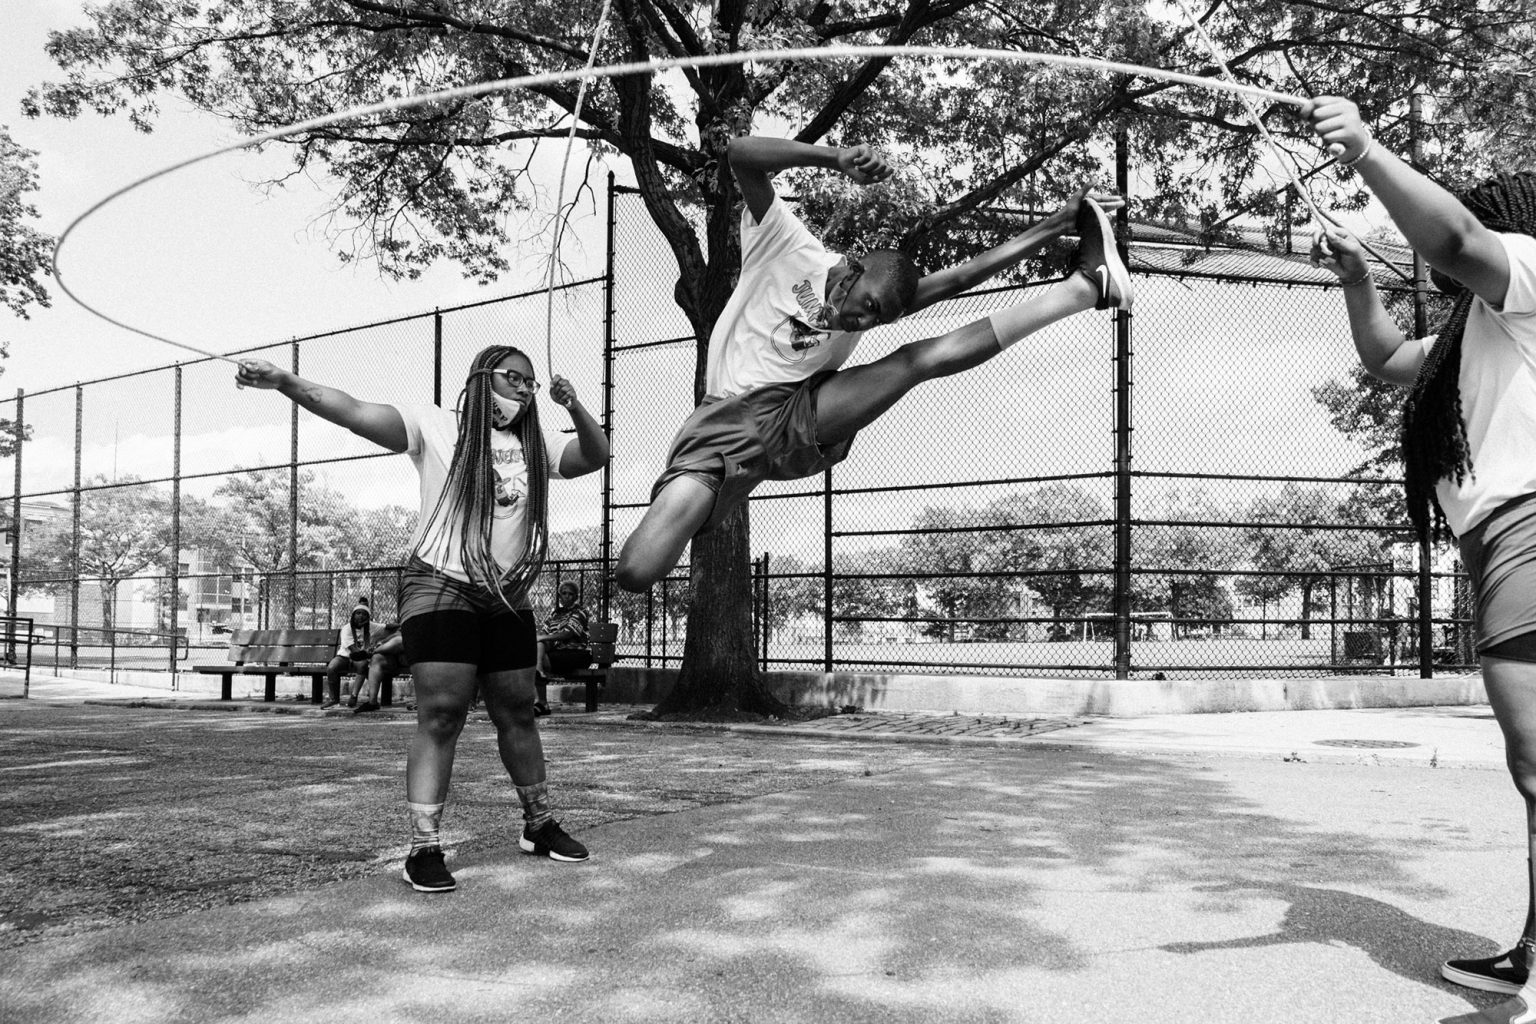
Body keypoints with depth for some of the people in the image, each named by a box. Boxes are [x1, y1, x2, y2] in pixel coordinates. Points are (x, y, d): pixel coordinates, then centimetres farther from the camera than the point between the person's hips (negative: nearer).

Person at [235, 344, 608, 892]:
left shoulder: (537, 446, 7)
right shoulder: (436, 426, -7)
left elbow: (595, 456, 2)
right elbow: (354, 412, -15)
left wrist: (574, 407, -16)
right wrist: (285, 382, -28)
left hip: (507, 598, 5)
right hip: (440, 586, -5)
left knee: (517, 713, 13)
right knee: (441, 714, -13)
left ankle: (539, 826, 27)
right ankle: (424, 848, -7)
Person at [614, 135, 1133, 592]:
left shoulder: (882, 300, 8)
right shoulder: (788, 249, -8)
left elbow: (965, 273, 4)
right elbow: (740, 153, -19)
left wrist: (1057, 224, 1)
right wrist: (835, 157, -32)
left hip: (804, 421, 4)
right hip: (731, 419, -3)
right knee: (636, 572, -31)